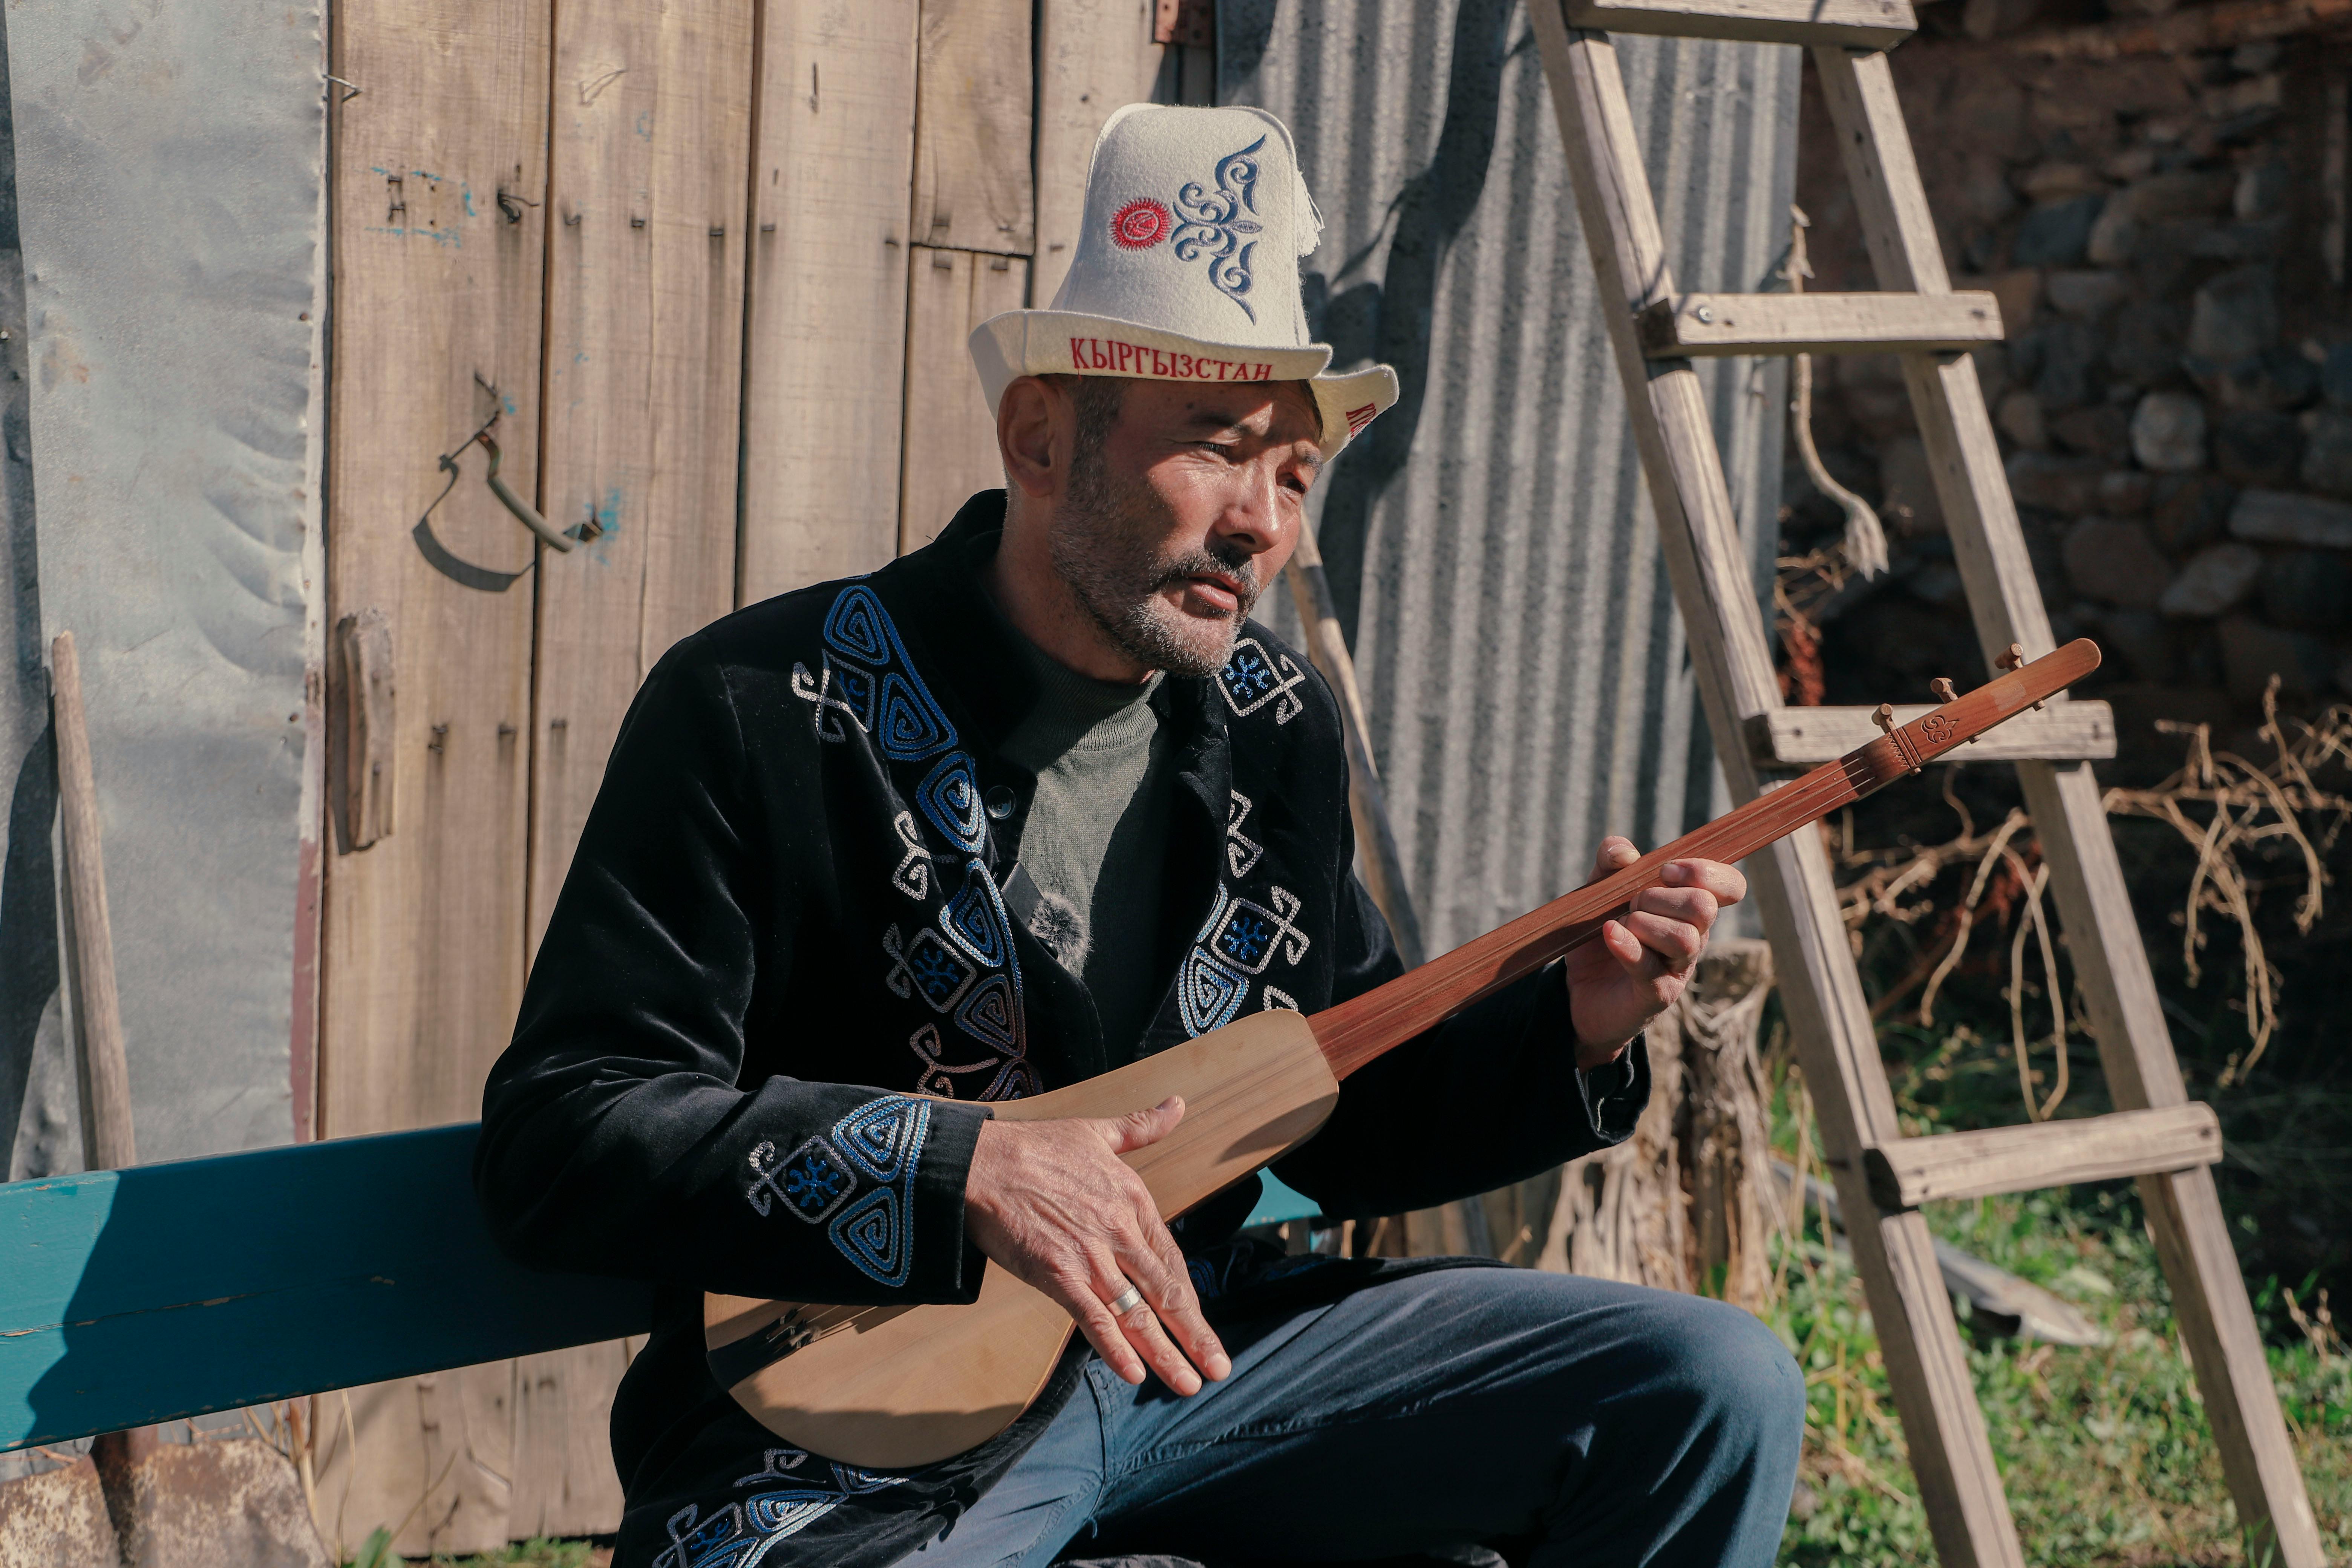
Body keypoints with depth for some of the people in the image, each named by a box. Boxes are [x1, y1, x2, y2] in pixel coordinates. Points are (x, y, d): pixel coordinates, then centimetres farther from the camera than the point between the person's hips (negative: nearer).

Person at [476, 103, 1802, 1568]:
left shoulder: (1277, 722, 8)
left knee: (1718, 1389, -3)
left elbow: (1343, 1127, 15)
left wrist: (1572, 1023, -4)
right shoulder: (763, 712, -11)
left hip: (1191, 1340, 6)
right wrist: (958, 1167, -26)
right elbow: (556, 1134, -16)